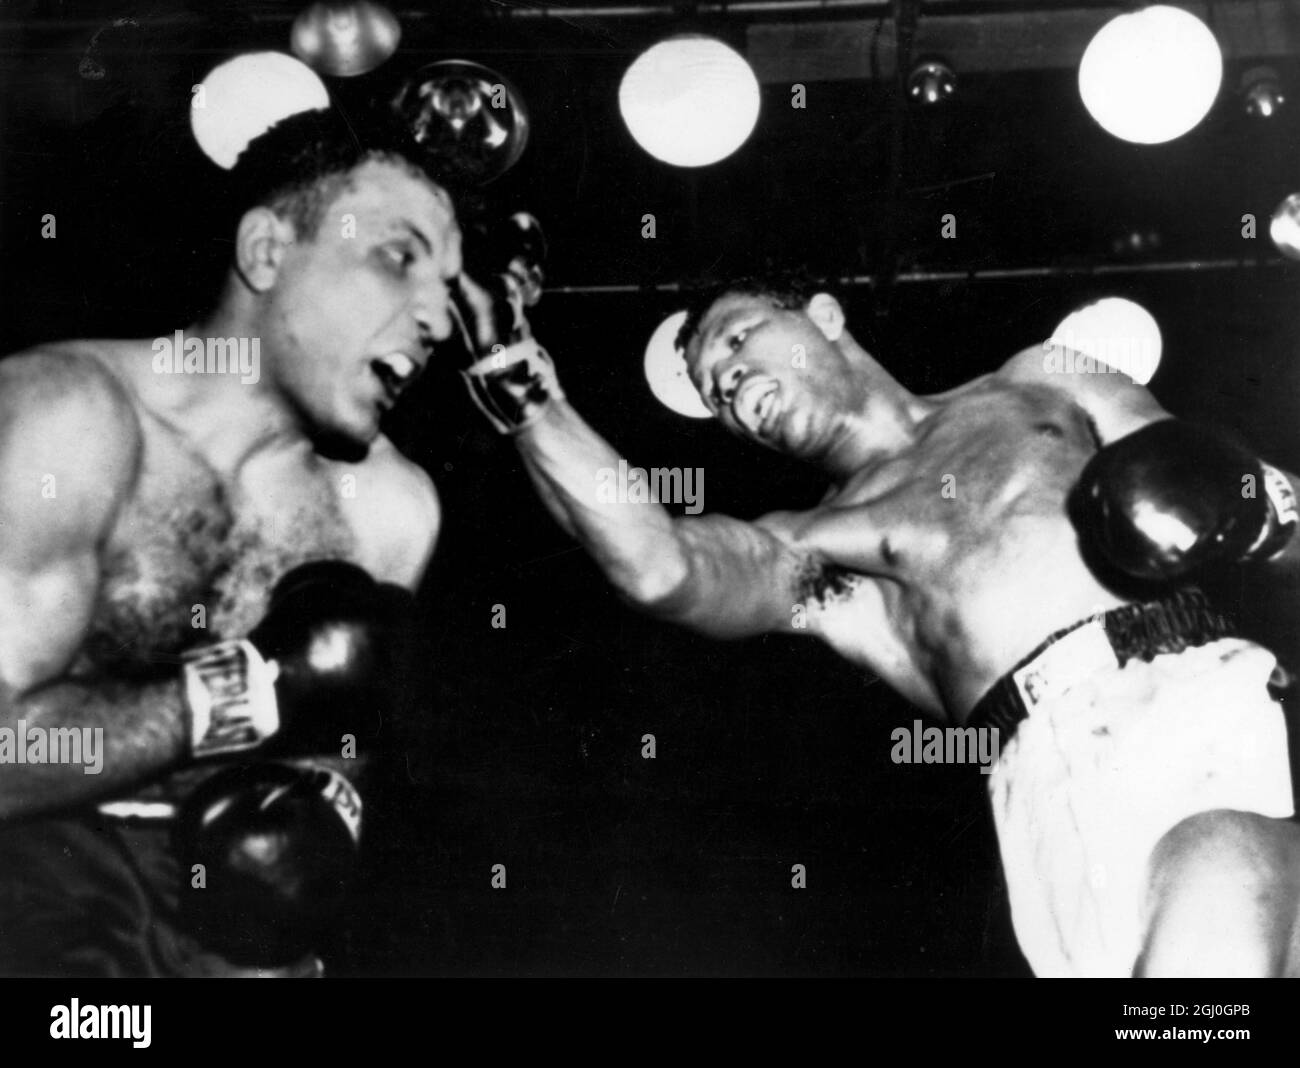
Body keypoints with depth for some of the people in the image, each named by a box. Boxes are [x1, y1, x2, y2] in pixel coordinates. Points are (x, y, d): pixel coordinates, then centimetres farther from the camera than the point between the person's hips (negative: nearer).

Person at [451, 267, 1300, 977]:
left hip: (1197, 697, 0)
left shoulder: (1037, 383, 26)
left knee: (1204, 963, -30)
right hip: (1054, 782, 1)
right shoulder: (803, 548, 19)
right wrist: (520, 382, -6)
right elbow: (658, 569, -5)